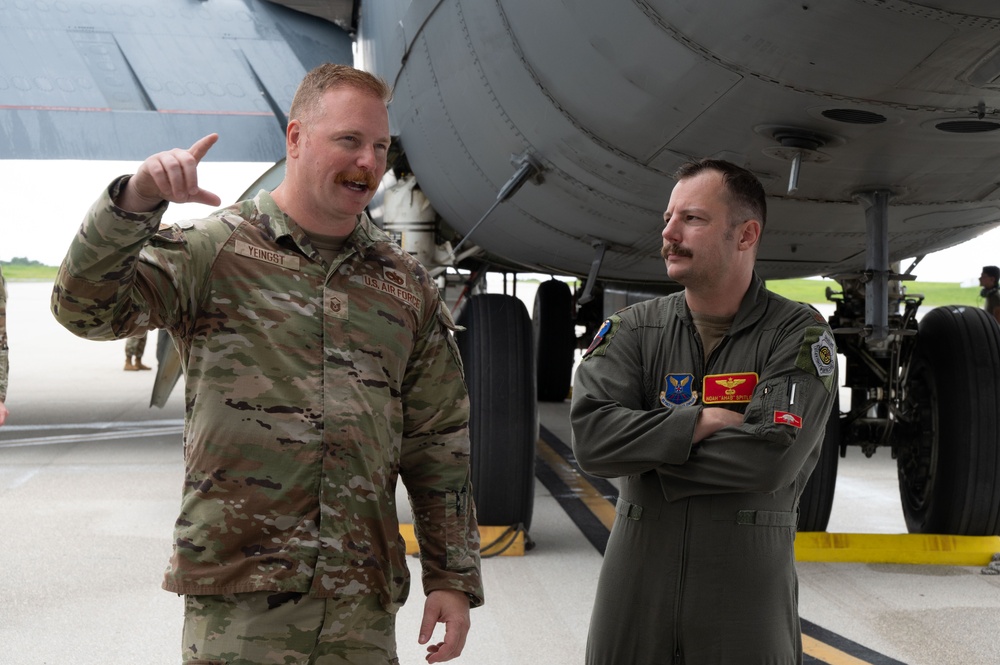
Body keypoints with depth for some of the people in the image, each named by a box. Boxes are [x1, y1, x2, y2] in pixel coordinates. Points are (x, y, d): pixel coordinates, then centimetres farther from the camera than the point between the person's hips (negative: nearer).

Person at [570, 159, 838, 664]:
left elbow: (770, 458, -18)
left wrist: (643, 452, -10)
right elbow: (590, 436, -11)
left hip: (749, 597, -2)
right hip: (635, 588, 2)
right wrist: (705, 421, -15)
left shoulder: (798, 336, -4)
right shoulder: (633, 329, 4)